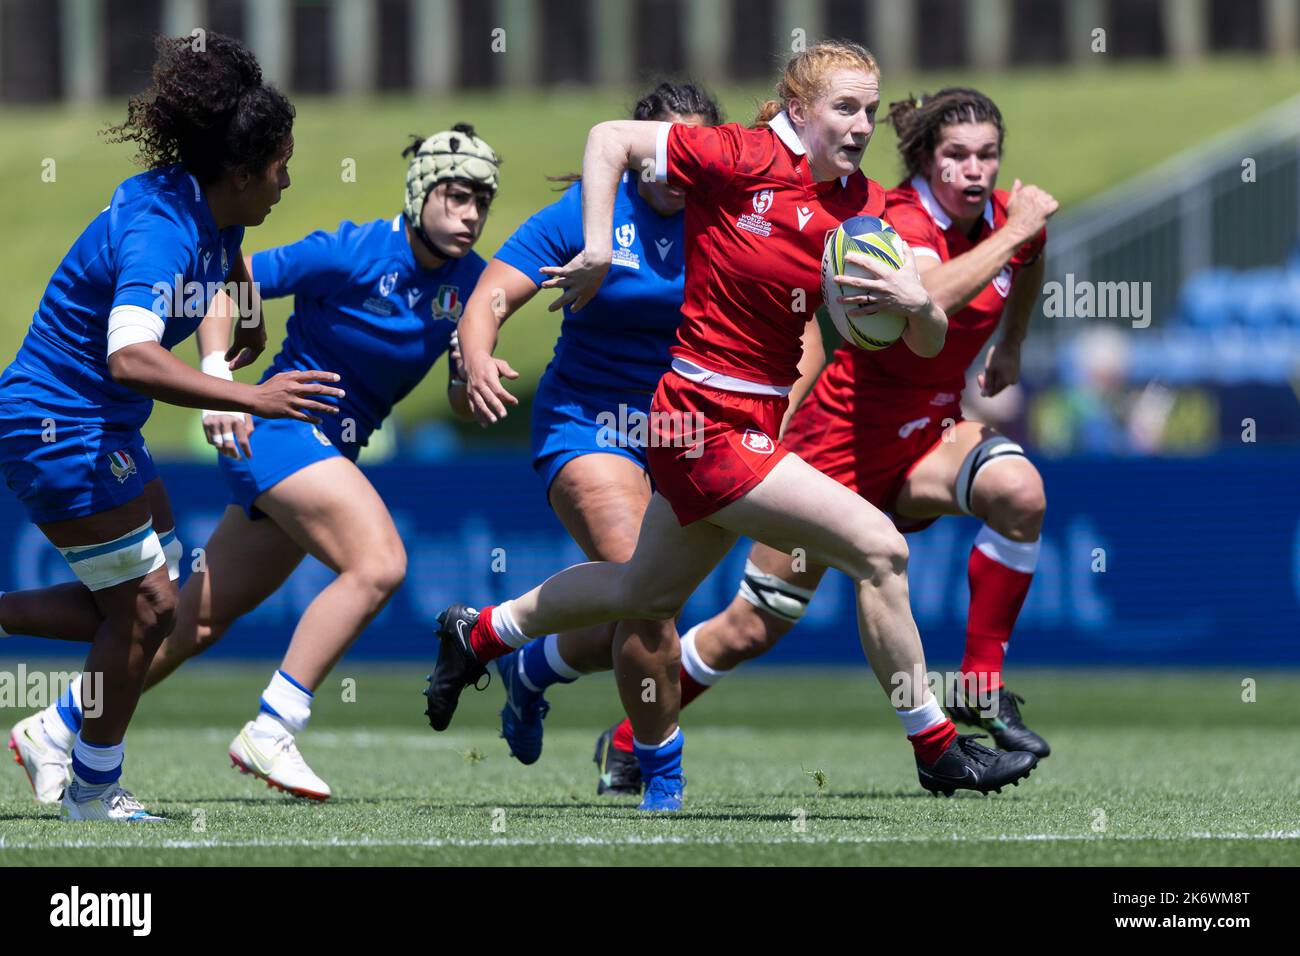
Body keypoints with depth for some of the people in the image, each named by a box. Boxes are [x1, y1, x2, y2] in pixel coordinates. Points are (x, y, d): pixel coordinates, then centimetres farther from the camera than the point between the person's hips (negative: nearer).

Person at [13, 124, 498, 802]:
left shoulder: (467, 281, 3)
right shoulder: (354, 252, -16)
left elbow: (462, 404, 7)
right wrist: (216, 376, -25)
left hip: (329, 451, 8)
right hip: (280, 424, -8)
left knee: (200, 617, 11)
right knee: (378, 564, -26)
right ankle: (269, 733, -22)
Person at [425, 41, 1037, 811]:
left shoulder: (865, 209, 2)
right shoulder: (743, 159, -15)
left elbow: (929, 343, 4)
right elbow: (611, 139, -9)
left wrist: (918, 303, -18)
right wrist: (597, 251, -16)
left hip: (761, 420, 8)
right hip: (709, 422, -8)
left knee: (645, 594, 25)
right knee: (879, 548, -15)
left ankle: (482, 633, 47)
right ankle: (937, 748, -3)